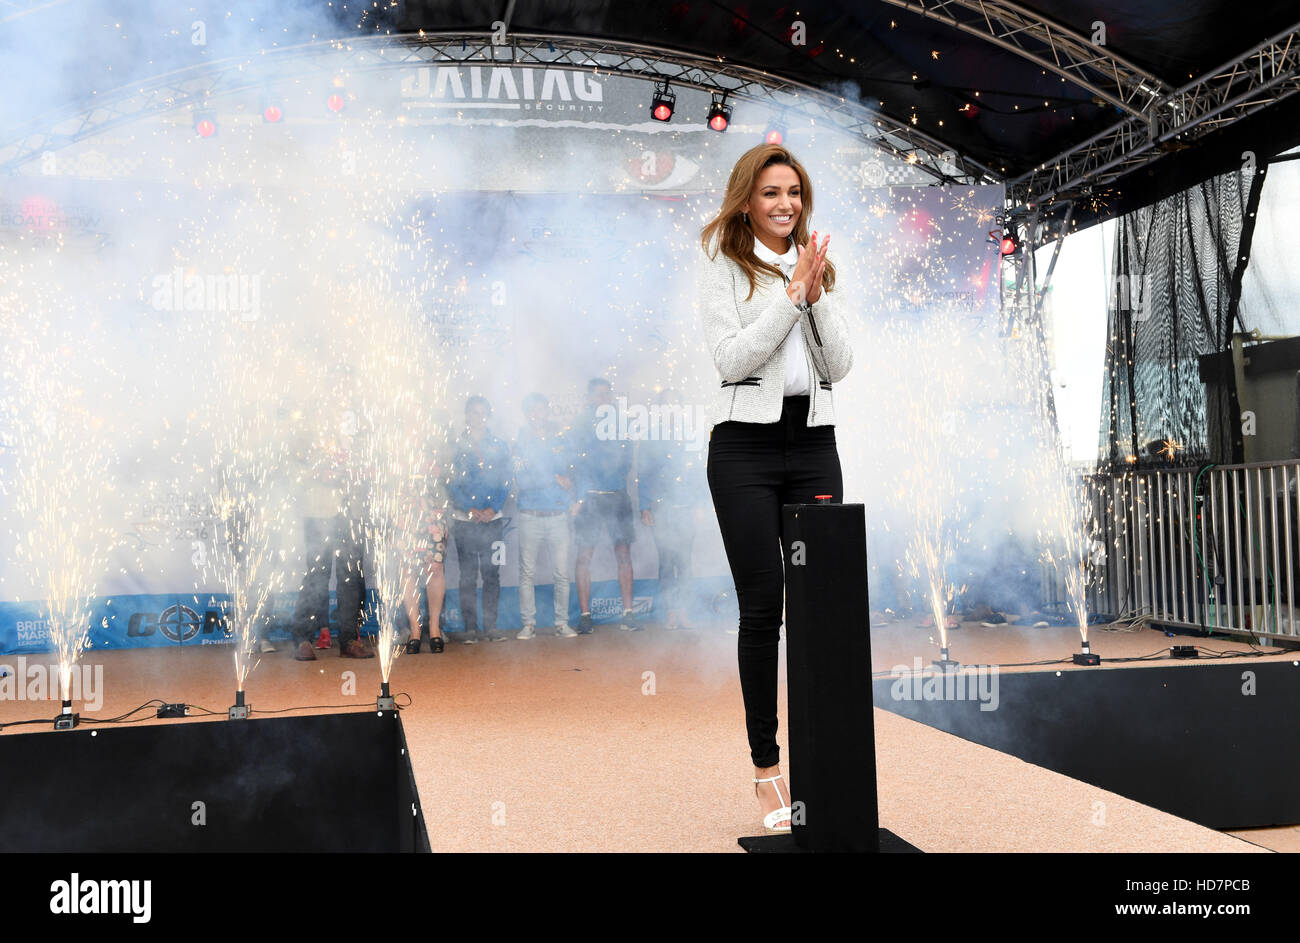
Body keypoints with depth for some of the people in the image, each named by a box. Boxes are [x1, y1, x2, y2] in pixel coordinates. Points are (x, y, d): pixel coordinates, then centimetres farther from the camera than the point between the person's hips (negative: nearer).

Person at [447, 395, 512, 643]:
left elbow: (505, 483, 7)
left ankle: (490, 626, 7)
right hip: (464, 520, -2)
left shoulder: (499, 446, 11)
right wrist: (471, 510, -12)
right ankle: (470, 628, 4)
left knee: (492, 575, 2)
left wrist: (492, 509, -8)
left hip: (492, 520, 2)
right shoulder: (456, 446, 4)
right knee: (468, 576, -1)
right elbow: (451, 484, -1)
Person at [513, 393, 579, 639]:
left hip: (558, 515, 1)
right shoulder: (520, 442, 5)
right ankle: (528, 623, 9)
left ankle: (562, 623, 8)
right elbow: (522, 480, -6)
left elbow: (565, 467, 1)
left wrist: (549, 438, -2)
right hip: (530, 516, -1)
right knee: (527, 573, 0)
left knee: (561, 573, -1)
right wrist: (555, 479, -4)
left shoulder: (561, 439, 13)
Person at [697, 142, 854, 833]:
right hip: (746, 445, -4)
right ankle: (766, 767, 9)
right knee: (763, 606, -3)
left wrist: (817, 296, -5)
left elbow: (839, 366, 8)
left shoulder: (816, 267, 16)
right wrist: (791, 294, -11)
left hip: (813, 444, 4)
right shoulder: (721, 268, 2)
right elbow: (731, 358, -11)